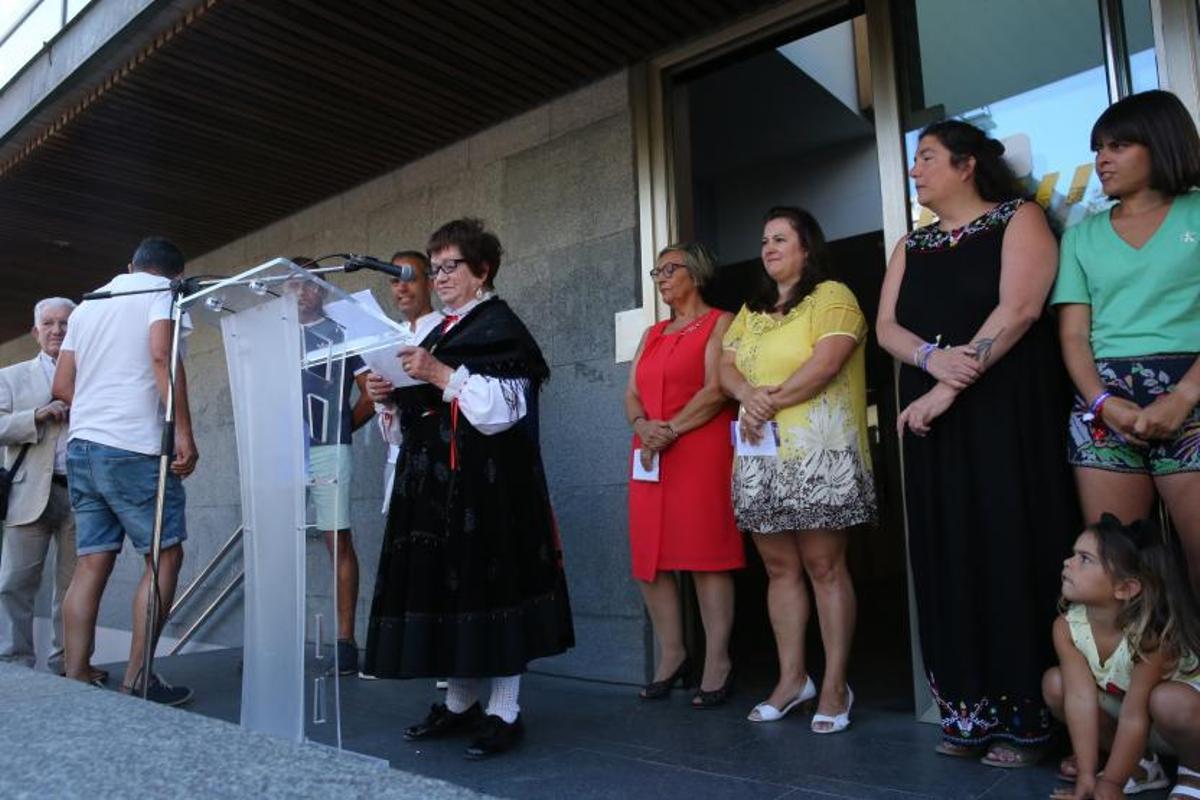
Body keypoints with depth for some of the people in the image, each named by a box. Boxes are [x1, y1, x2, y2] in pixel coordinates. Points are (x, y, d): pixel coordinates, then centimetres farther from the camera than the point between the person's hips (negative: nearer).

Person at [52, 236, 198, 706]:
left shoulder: (88, 303, 20)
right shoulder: (162, 293, 0)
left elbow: (62, 386, 17)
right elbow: (162, 357, -17)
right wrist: (184, 433, -19)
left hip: (82, 445, 7)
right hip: (135, 447, -7)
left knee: (92, 562, 7)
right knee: (165, 557, 0)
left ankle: (75, 679, 6)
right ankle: (136, 680, -1)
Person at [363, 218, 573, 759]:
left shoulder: (500, 326, -3)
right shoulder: (441, 331, 20)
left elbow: (504, 407, -15)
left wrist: (442, 375, -20)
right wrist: (393, 395, 5)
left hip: (485, 479, -8)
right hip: (435, 478, 8)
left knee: (488, 585, -6)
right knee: (441, 583, 8)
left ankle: (504, 713, 5)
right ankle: (459, 704, 21)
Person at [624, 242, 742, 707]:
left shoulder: (719, 323, 4)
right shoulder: (652, 334, 23)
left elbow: (716, 391, -9)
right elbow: (632, 396, 13)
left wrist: (669, 431, -14)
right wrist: (643, 426, -8)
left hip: (701, 453, -6)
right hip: (649, 456, 6)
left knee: (705, 555, -6)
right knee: (649, 557, 3)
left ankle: (717, 663, 2)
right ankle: (671, 655, 16)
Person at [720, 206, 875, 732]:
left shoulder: (832, 296, 0)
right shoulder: (750, 310, 21)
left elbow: (826, 362, -14)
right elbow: (725, 368, 12)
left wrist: (769, 404, -11)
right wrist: (748, 394, -10)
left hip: (818, 452, -6)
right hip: (760, 456, 6)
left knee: (824, 567, -3)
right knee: (779, 568, 8)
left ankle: (835, 686, 7)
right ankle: (792, 678, 18)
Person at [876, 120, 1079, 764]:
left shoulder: (1018, 219, 2)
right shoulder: (911, 246, 18)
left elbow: (1019, 309, -13)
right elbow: (887, 325, 7)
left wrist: (949, 388, -19)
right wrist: (932, 357, -15)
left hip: (1009, 412, -5)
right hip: (933, 417, 5)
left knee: (1012, 549, -5)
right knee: (951, 559, 4)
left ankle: (1026, 717, 5)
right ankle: (972, 711, 13)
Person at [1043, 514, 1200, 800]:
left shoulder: (1152, 632, -33)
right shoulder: (1066, 627, -20)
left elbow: (1135, 716, -29)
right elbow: (1080, 698, -21)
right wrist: (1086, 776, -23)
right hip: (1121, 705, 6)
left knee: (1168, 701, -37)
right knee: (1055, 683, -16)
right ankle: (1138, 767, 2)